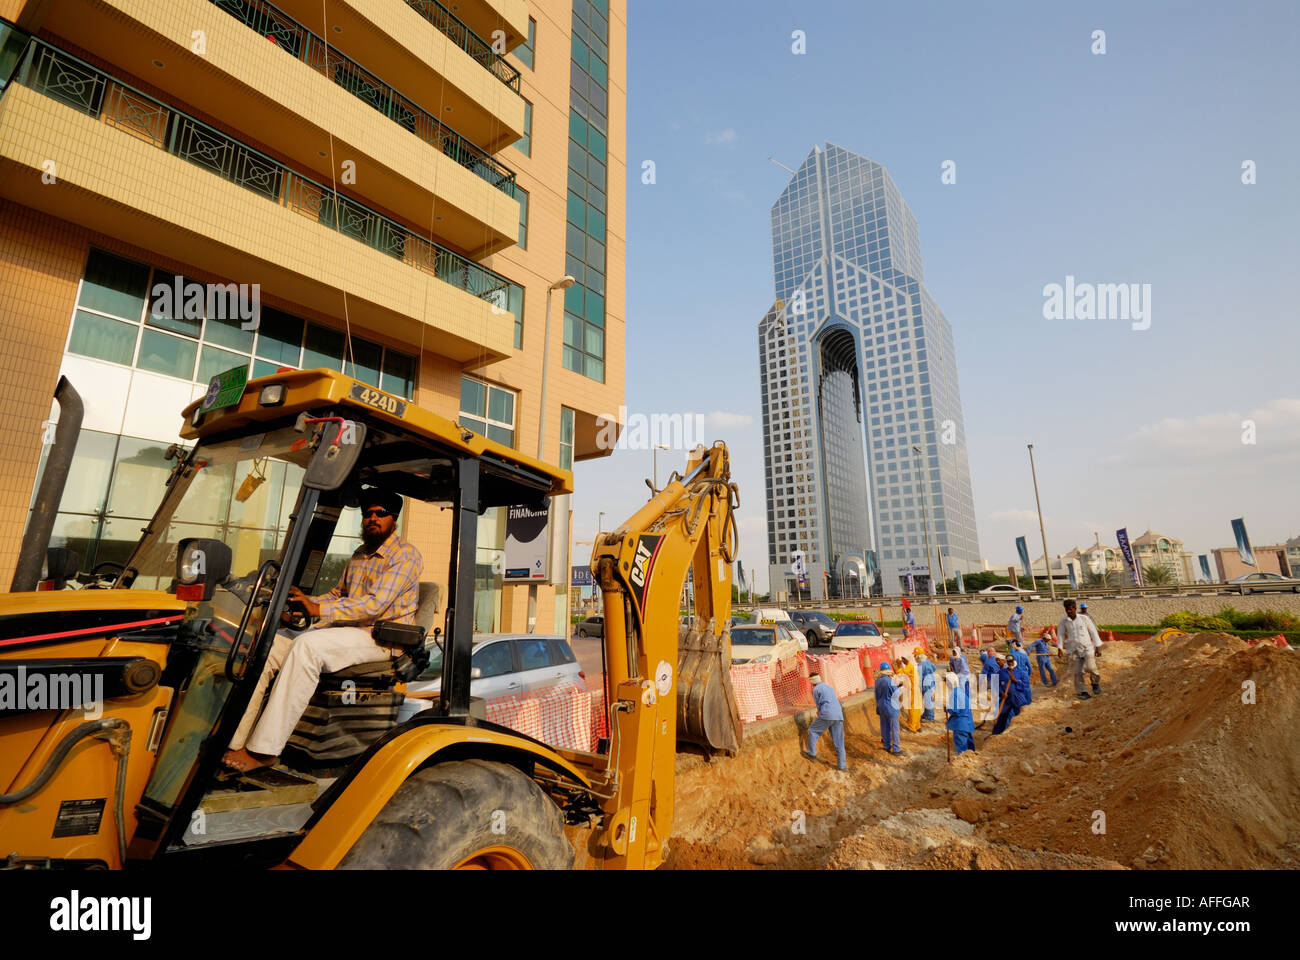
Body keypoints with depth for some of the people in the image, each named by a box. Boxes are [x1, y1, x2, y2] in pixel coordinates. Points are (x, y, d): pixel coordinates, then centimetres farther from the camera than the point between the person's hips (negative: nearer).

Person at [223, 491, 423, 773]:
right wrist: (305, 601, 6)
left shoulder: (405, 555, -6)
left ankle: (263, 750, -27)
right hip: (345, 632, 8)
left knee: (307, 645, -32)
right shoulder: (359, 555, 22)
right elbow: (338, 594, 27)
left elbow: (375, 605, -17)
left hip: (380, 639, -8)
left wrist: (319, 609, -24)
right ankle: (235, 743, -9)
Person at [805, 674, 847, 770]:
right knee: (839, 741, 11)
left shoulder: (816, 690, 4)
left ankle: (812, 754, 15)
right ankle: (842, 765, 12)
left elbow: (818, 705, 6)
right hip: (839, 716, 6)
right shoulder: (830, 687, 25)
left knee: (813, 730, 14)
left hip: (827, 715, -6)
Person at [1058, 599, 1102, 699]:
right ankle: (1081, 692, 11)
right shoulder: (1063, 620, -2)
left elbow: (1093, 632, 3)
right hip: (1074, 649, 1)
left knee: (1090, 667, -16)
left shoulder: (1084, 618, -4)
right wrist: (1060, 648, 1)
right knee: (1078, 671, -2)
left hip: (1087, 647, -1)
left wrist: (1097, 647, 3)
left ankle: (1095, 682, 15)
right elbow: (1060, 634, 6)